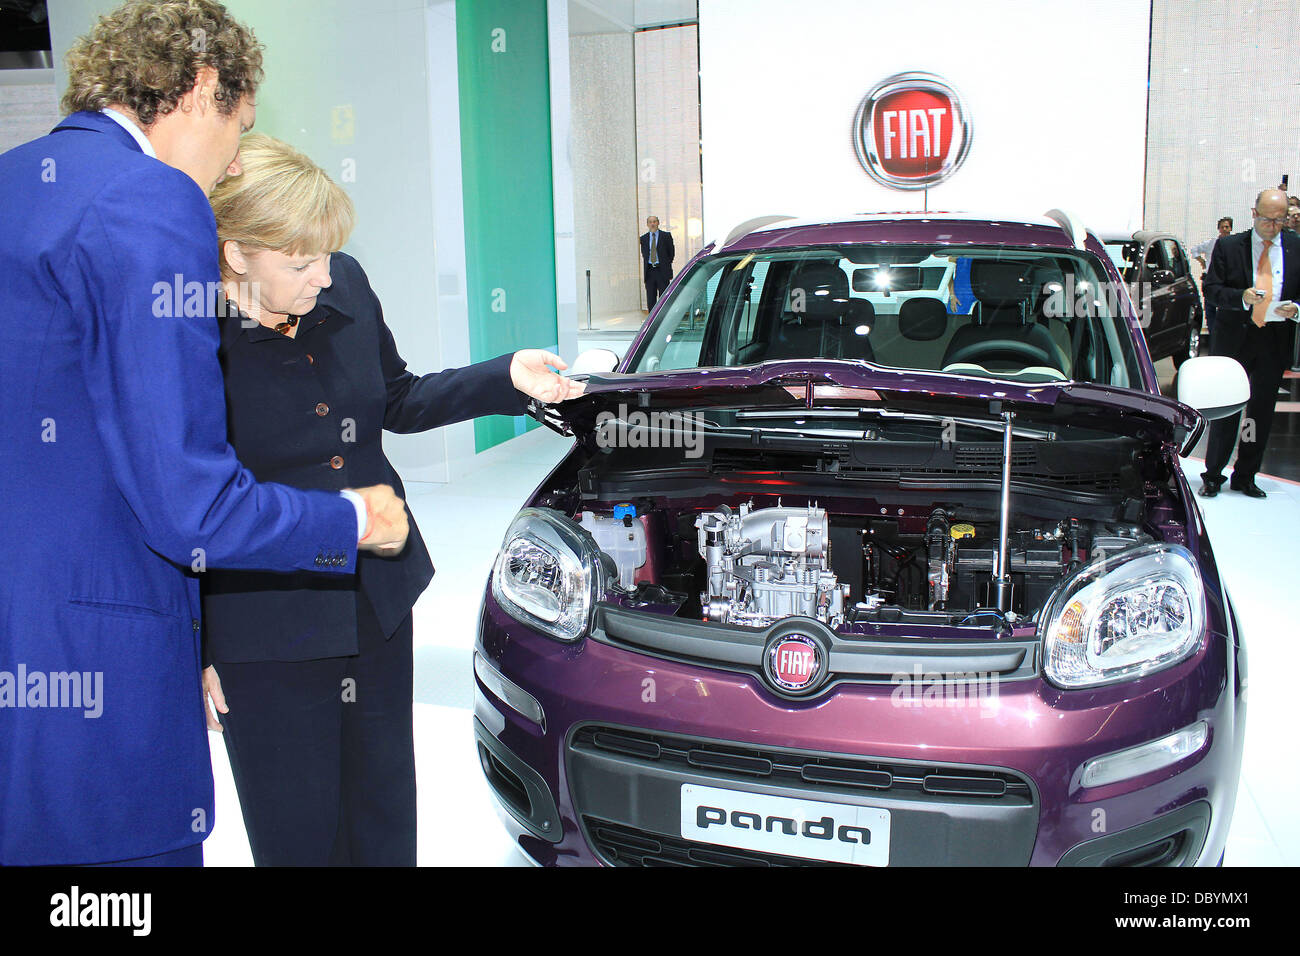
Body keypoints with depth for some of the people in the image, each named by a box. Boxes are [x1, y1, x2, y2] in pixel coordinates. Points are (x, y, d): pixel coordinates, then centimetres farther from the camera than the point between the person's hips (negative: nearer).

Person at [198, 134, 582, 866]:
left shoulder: (345, 286, -3)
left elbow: (395, 401, 13)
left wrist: (508, 380, 3)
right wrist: (192, 652, -10)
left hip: (380, 601, 5)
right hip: (264, 637, -5)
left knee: (386, 818, 21)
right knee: (298, 834, 11)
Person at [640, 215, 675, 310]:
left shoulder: (666, 236, 2)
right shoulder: (643, 238, 11)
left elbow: (671, 252, 6)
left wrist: (666, 265, 5)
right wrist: (647, 265, 8)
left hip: (662, 271, -3)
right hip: (649, 271, 3)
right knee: (650, 300, 3)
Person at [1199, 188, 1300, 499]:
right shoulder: (1228, 246, 2)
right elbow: (1210, 288, -3)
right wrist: (1242, 297, -20)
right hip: (1234, 338, -2)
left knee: (1262, 412, 8)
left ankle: (1245, 476, 19)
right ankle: (1213, 475, 10)